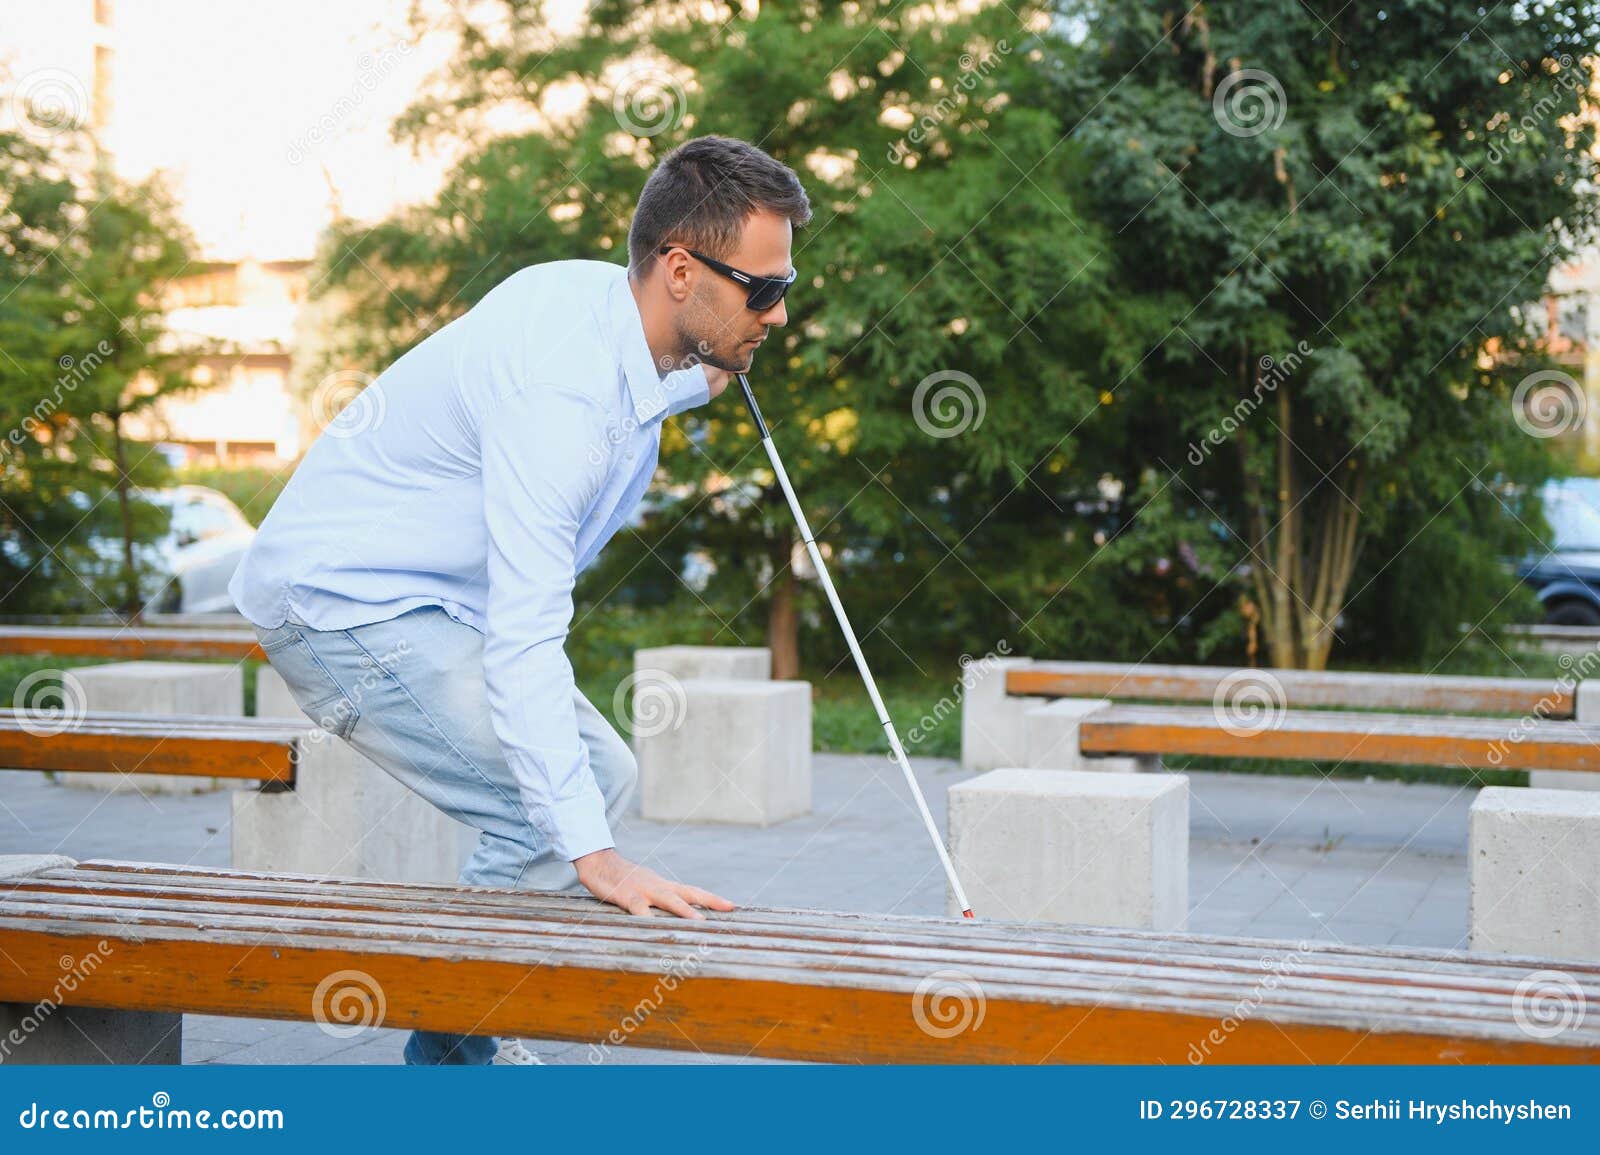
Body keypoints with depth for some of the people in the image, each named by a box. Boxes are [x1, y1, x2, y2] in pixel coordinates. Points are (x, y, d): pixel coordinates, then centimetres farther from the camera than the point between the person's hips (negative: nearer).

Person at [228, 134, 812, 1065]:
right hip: (340, 602, -10)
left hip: (431, 595, 10)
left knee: (604, 776, 11)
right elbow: (525, 638, -35)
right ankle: (453, 1053, -3)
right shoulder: (562, 391, -30)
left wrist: (696, 383, 11)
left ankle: (461, 1037, 18)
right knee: (553, 826, -19)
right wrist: (593, 855, -38)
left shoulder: (596, 292, -2)